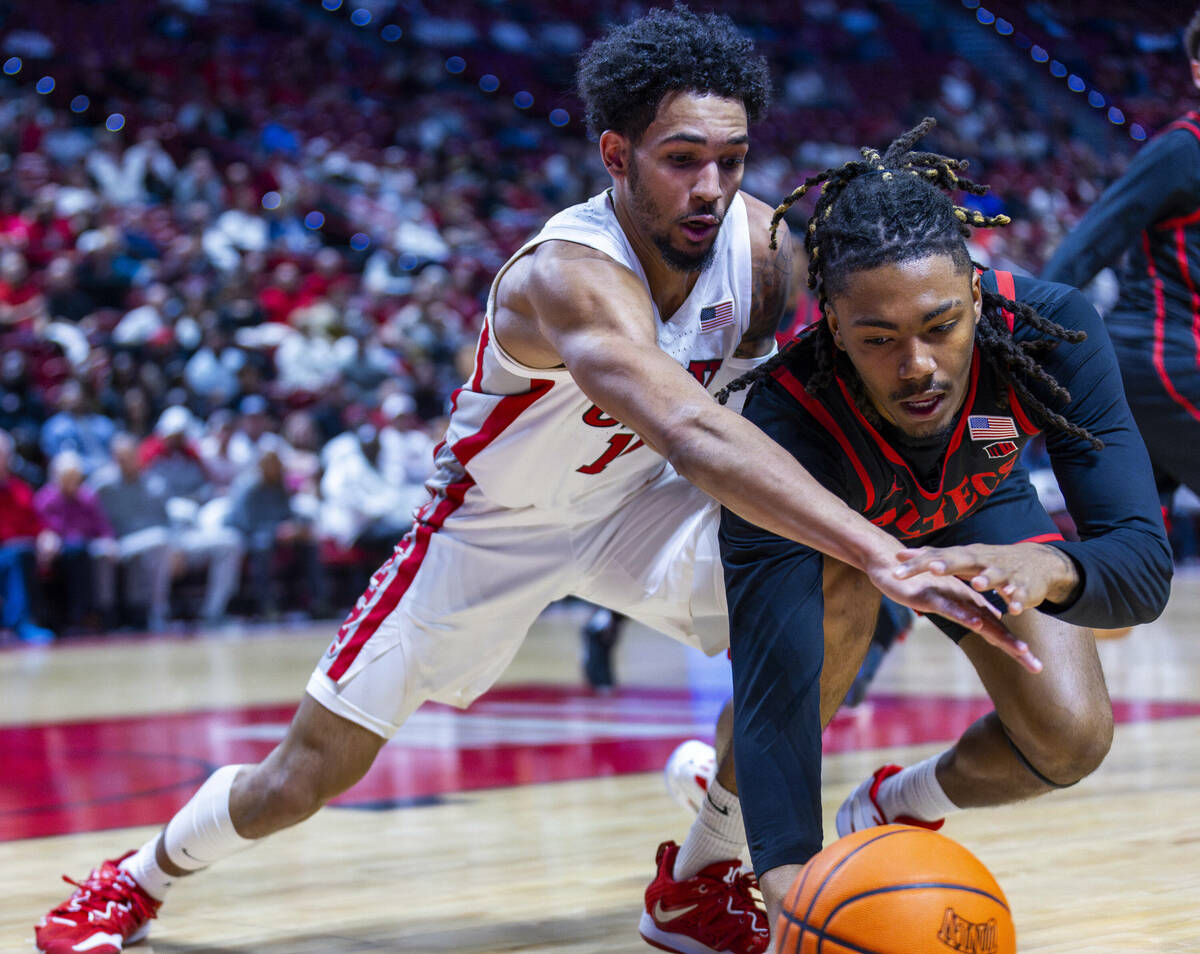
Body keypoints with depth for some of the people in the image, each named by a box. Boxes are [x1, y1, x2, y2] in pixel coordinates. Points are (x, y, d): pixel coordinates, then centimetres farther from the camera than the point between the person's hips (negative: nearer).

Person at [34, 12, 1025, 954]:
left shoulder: (761, 244, -20)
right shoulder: (572, 276, -40)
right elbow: (696, 434, -55)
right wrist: (889, 558, -65)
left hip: (636, 505, 5)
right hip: (494, 520, -5)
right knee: (302, 779, -1)